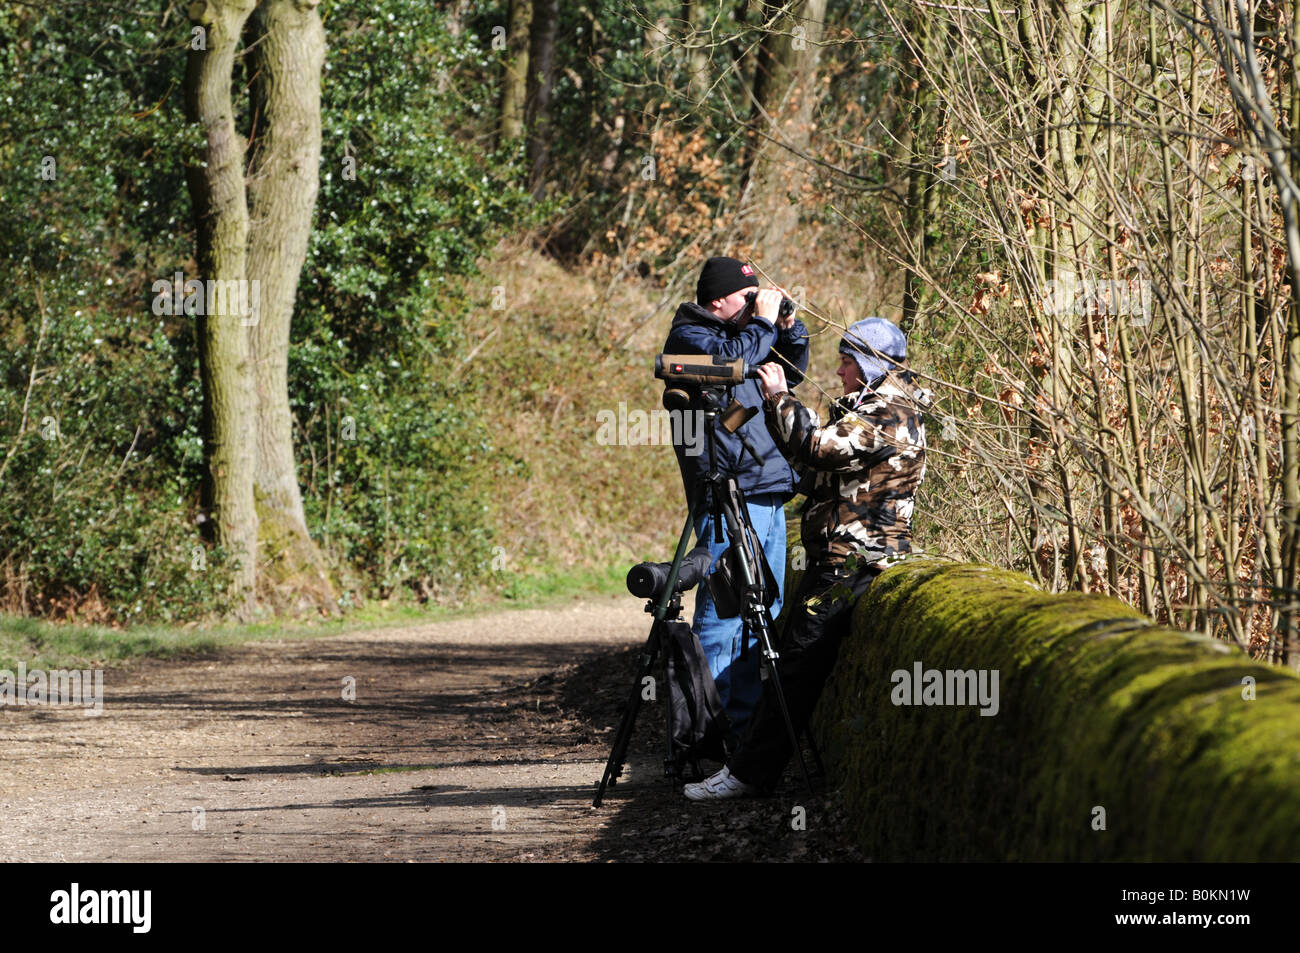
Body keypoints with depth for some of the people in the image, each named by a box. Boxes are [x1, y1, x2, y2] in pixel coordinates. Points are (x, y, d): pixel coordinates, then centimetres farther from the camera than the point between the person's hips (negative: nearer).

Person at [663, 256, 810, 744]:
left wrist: (787, 327, 16)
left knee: (766, 610, 10)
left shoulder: (743, 334, 21)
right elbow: (729, 358, -23)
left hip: (768, 492, 9)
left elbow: (791, 372, 31)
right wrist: (763, 322, -11)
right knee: (723, 609, -11)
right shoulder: (689, 337, -3)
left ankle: (747, 719, 15)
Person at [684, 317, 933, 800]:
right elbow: (811, 450, 24)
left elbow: (817, 447, -25)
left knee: (795, 662, -10)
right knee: (800, 667, 11)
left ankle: (748, 773, -10)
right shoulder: (872, 408, 19)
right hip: (842, 559, 11)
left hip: (852, 563, -11)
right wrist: (775, 401, 13)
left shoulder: (888, 417, -16)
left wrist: (780, 395, -16)